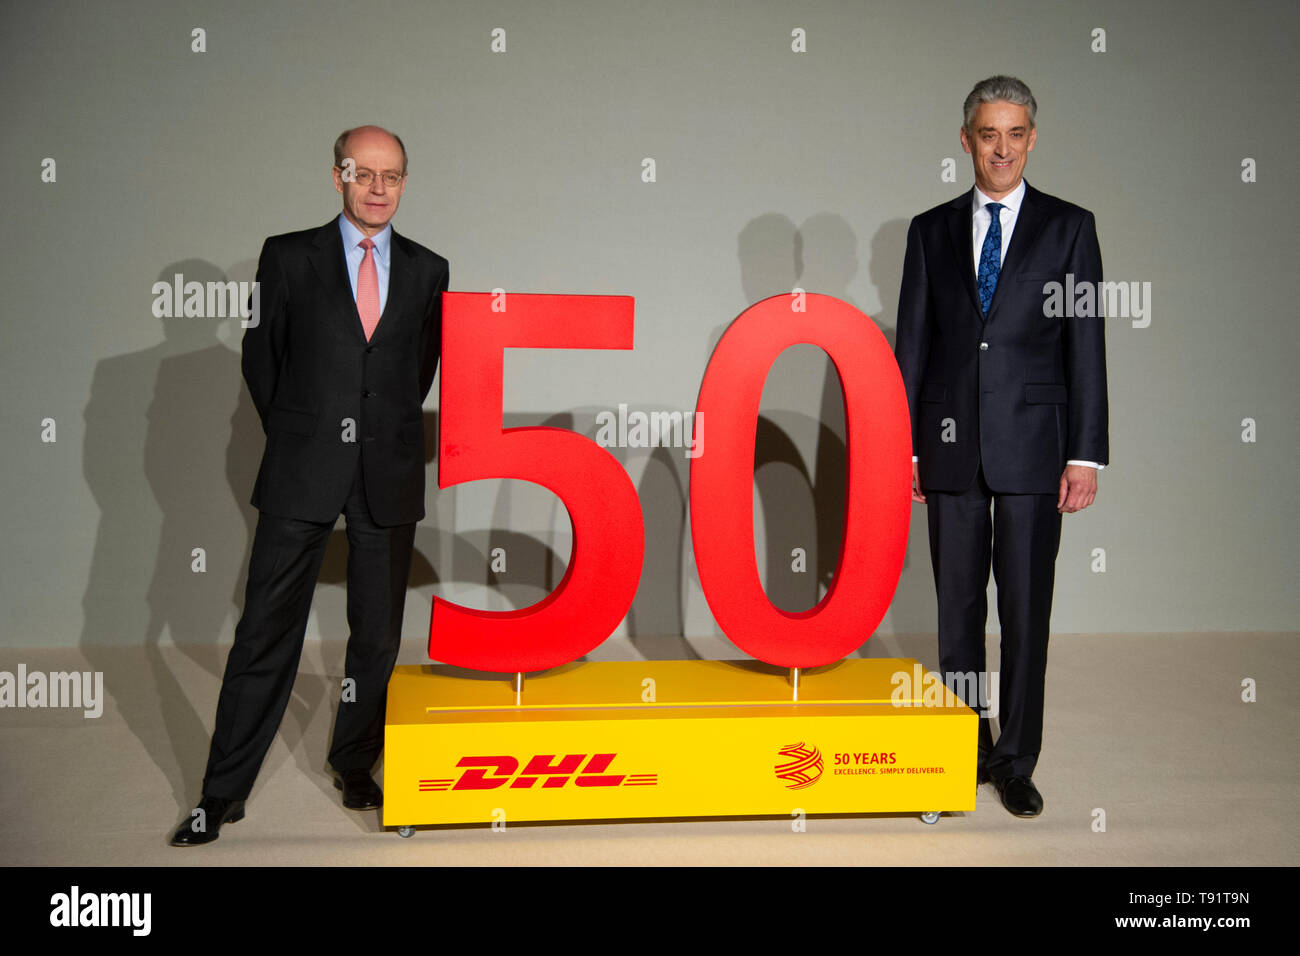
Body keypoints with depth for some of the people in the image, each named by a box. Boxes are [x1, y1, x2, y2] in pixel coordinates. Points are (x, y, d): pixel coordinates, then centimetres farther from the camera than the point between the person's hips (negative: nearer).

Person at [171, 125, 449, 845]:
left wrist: (387, 430, 12)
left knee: (377, 632, 9)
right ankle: (224, 792, 10)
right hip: (302, 473, -2)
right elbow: (261, 357, 8)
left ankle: (354, 762, 28)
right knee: (267, 630, 0)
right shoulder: (288, 257, 2)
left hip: (389, 475, 2)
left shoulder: (428, 270, 8)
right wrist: (294, 435, 9)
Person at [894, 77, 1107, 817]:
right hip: (951, 446, 2)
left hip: (1031, 447, -2)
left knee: (1027, 611, 2)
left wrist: (1086, 453, -5)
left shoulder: (1069, 227, 5)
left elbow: (1086, 345, 1)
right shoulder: (931, 230, 10)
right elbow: (912, 345, 9)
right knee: (957, 609, 8)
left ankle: (1017, 761, 14)